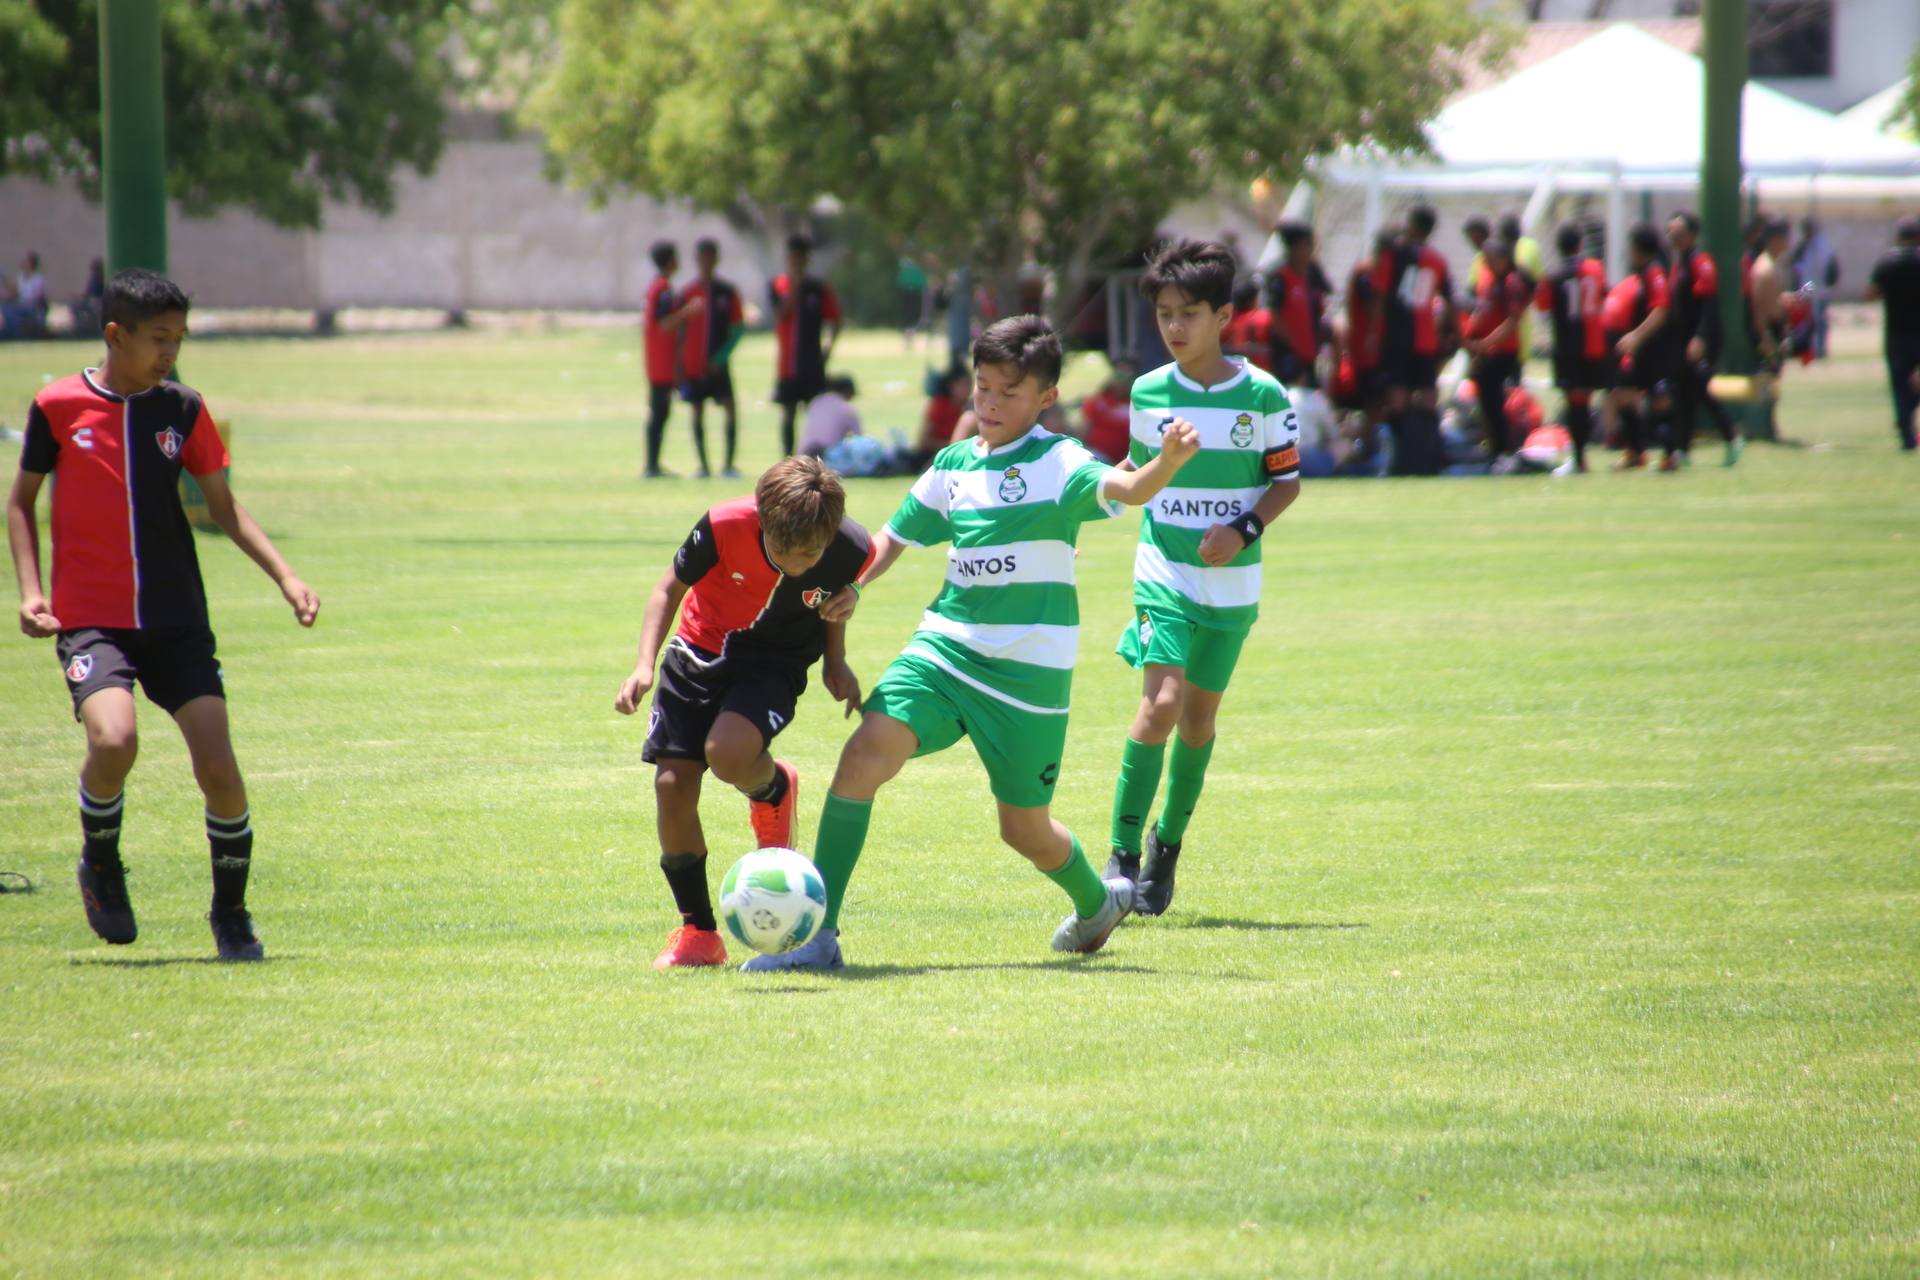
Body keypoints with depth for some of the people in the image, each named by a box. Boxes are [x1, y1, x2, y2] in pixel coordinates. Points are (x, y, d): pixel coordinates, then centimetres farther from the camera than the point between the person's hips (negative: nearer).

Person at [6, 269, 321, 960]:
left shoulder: (183, 410, 4)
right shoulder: (58, 406, -2)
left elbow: (225, 507, 11)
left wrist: (284, 575, -2)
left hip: (176, 619, 3)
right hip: (91, 618, -2)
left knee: (219, 768, -8)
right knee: (113, 741, -28)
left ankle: (232, 914, 15)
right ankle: (100, 863, 4)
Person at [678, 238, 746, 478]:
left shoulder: (727, 292, 2)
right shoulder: (688, 293, 3)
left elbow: (738, 328, 2)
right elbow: (679, 330, 7)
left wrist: (721, 357, -9)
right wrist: (679, 368, 2)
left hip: (718, 365, -1)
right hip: (693, 365, 1)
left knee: (730, 410, -11)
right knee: (697, 413, 5)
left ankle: (728, 465, -6)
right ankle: (703, 465, 12)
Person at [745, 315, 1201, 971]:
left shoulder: (1057, 462, -7)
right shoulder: (952, 466, 9)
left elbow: (1125, 489, -25)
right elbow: (895, 536, 19)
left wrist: (1169, 463, -47)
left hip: (1029, 669, -4)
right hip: (945, 646, 4)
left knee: (1025, 829, 7)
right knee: (866, 751, -19)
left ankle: (1098, 902, 42)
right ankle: (817, 935, -17)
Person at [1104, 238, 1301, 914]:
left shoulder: (1262, 396, -6)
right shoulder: (1149, 393, 0)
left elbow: (1287, 479, 1)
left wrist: (1243, 529, -13)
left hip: (1231, 581, 1)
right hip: (1164, 573, -1)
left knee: (1200, 714, 10)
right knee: (1162, 701, -18)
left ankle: (1168, 842, 31)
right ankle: (1124, 853, -12)